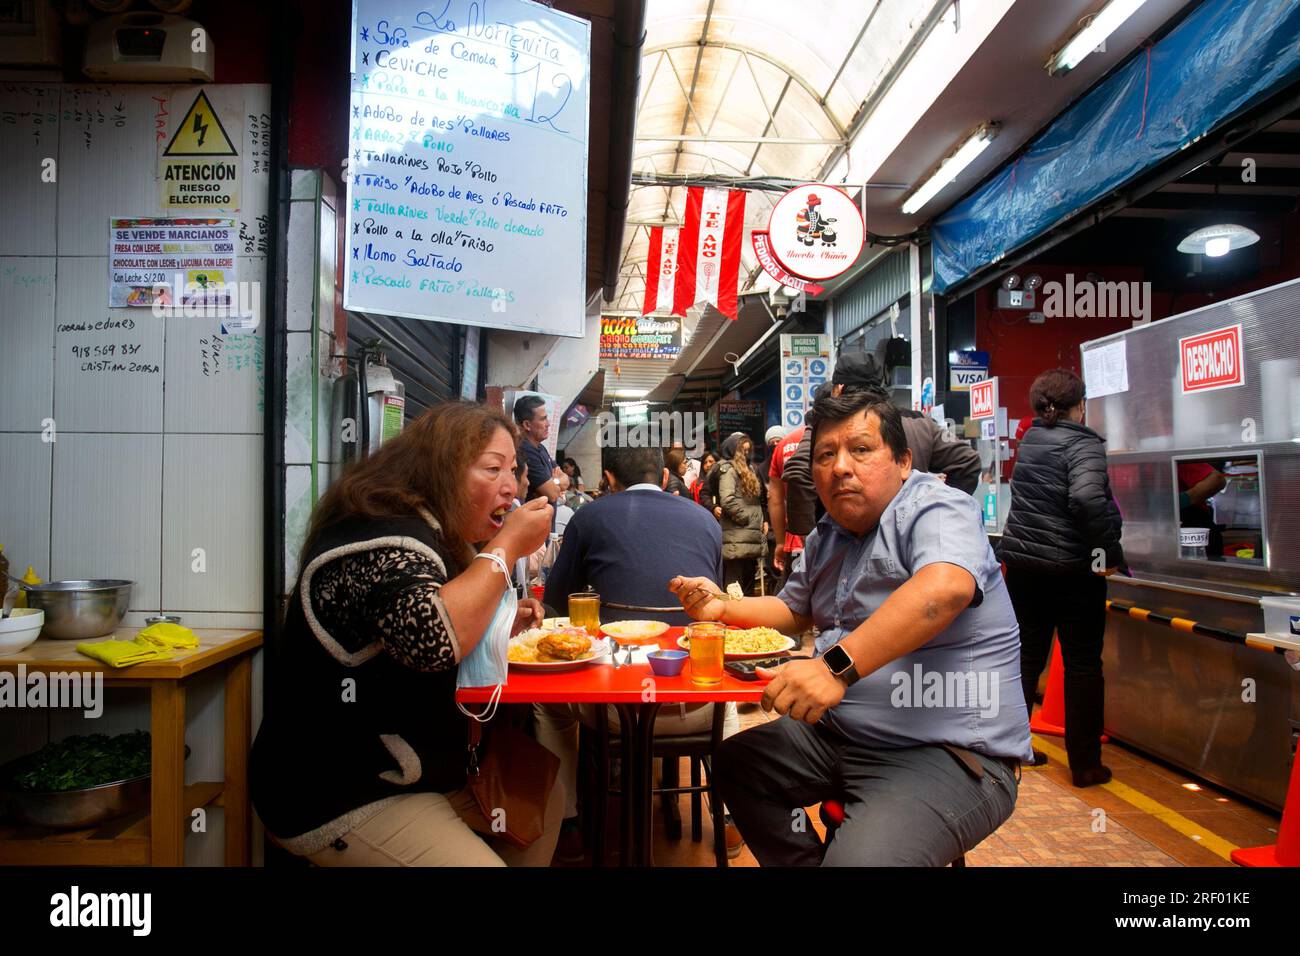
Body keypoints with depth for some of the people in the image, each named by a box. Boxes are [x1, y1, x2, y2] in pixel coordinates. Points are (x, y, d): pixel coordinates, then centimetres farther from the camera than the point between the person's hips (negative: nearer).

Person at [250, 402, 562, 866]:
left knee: (542, 800, 14)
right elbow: (433, 640, -41)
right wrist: (507, 547, -29)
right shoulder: (385, 538, -23)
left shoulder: (429, 536, 9)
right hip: (339, 798, -10)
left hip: (404, 771, 10)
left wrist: (500, 625, 4)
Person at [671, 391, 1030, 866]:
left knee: (859, 858, -29)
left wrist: (837, 666, -42)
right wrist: (722, 607, 9)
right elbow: (793, 609, 26)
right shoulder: (827, 536, 11)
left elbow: (944, 589, -35)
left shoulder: (936, 509, -14)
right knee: (735, 762, 12)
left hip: (952, 755, -8)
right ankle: (804, 860, 25)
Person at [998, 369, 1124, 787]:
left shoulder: (1029, 440, 7)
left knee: (1027, 655, 16)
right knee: (1083, 664, 7)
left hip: (1021, 561, 6)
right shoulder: (1083, 444, -14)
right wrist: (1110, 550, -22)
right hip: (1071, 567, -6)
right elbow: (1087, 497, -29)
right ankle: (1085, 764, 16)